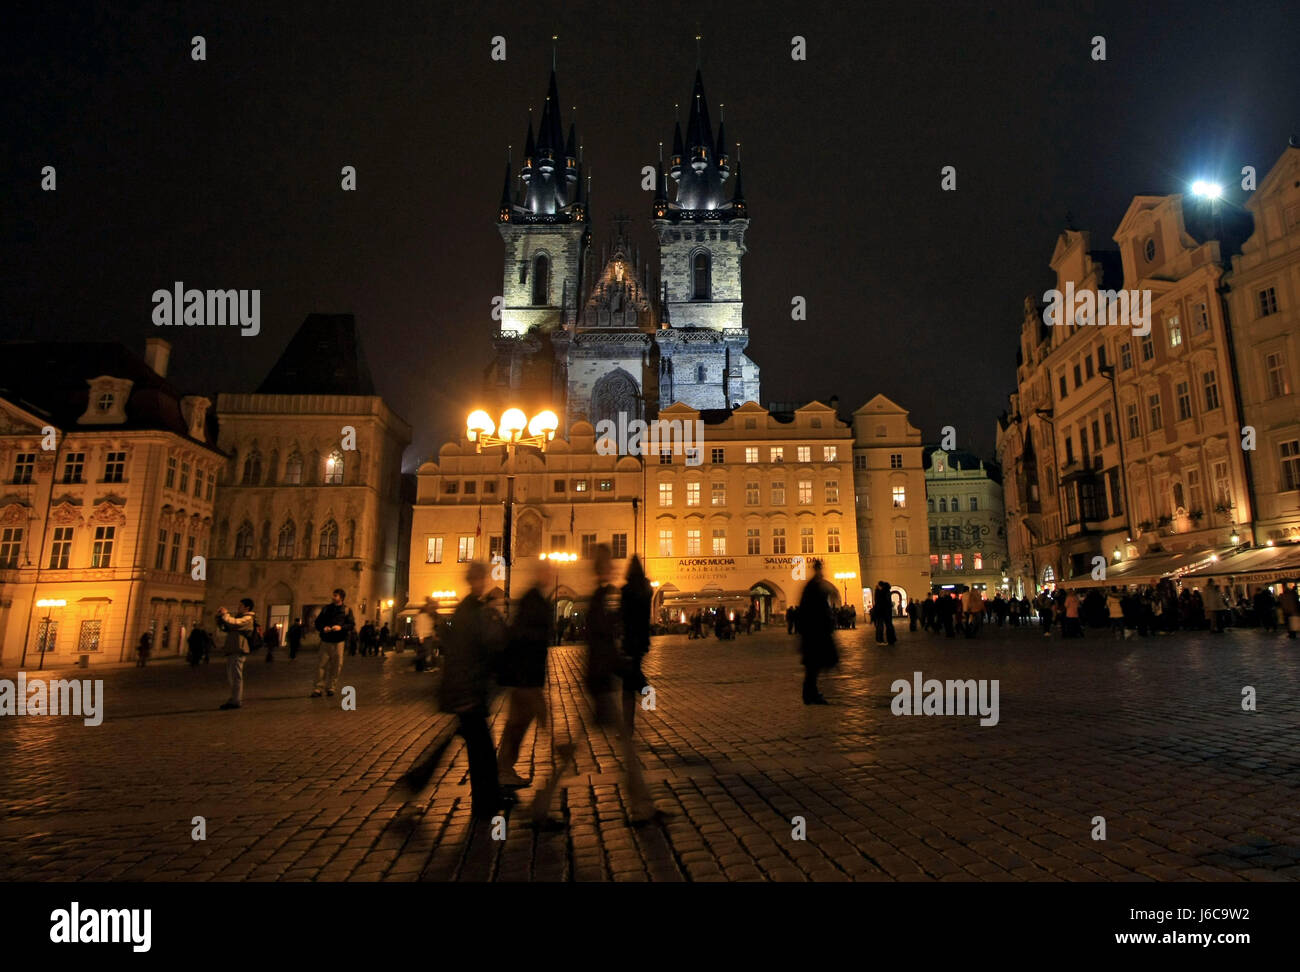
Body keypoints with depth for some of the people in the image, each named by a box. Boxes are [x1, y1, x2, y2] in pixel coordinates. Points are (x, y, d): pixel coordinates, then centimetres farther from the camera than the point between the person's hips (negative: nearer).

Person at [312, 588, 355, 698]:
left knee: (336, 666, 2)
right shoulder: (326, 608, 10)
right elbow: (318, 622, 11)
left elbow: (352, 624, -1)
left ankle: (331, 687, 13)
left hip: (339, 642, -1)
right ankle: (318, 688, 0)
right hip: (326, 641, 1)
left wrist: (340, 627, -17)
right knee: (322, 665, -4)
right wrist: (323, 628, -9)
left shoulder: (347, 610, 3)